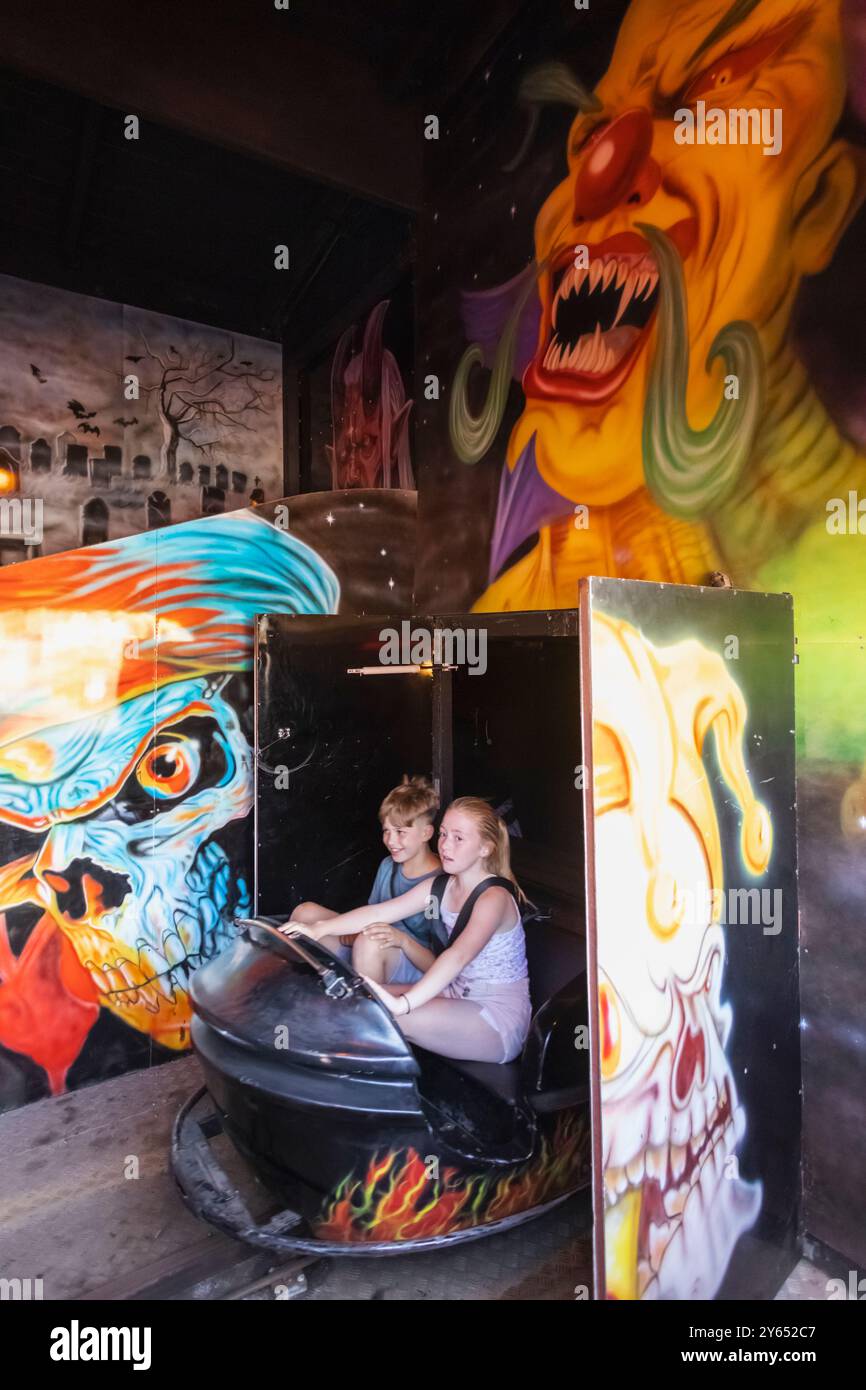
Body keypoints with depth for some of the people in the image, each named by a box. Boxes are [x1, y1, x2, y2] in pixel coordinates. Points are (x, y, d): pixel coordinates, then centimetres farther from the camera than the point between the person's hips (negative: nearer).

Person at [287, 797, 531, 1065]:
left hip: (499, 1018, -7)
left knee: (388, 1016, -26)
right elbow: (379, 912, -1)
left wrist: (403, 1004, -50)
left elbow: (458, 955, -38)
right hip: (457, 993, 7)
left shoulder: (494, 897, -21)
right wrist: (320, 928, -13)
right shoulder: (440, 887, 3)